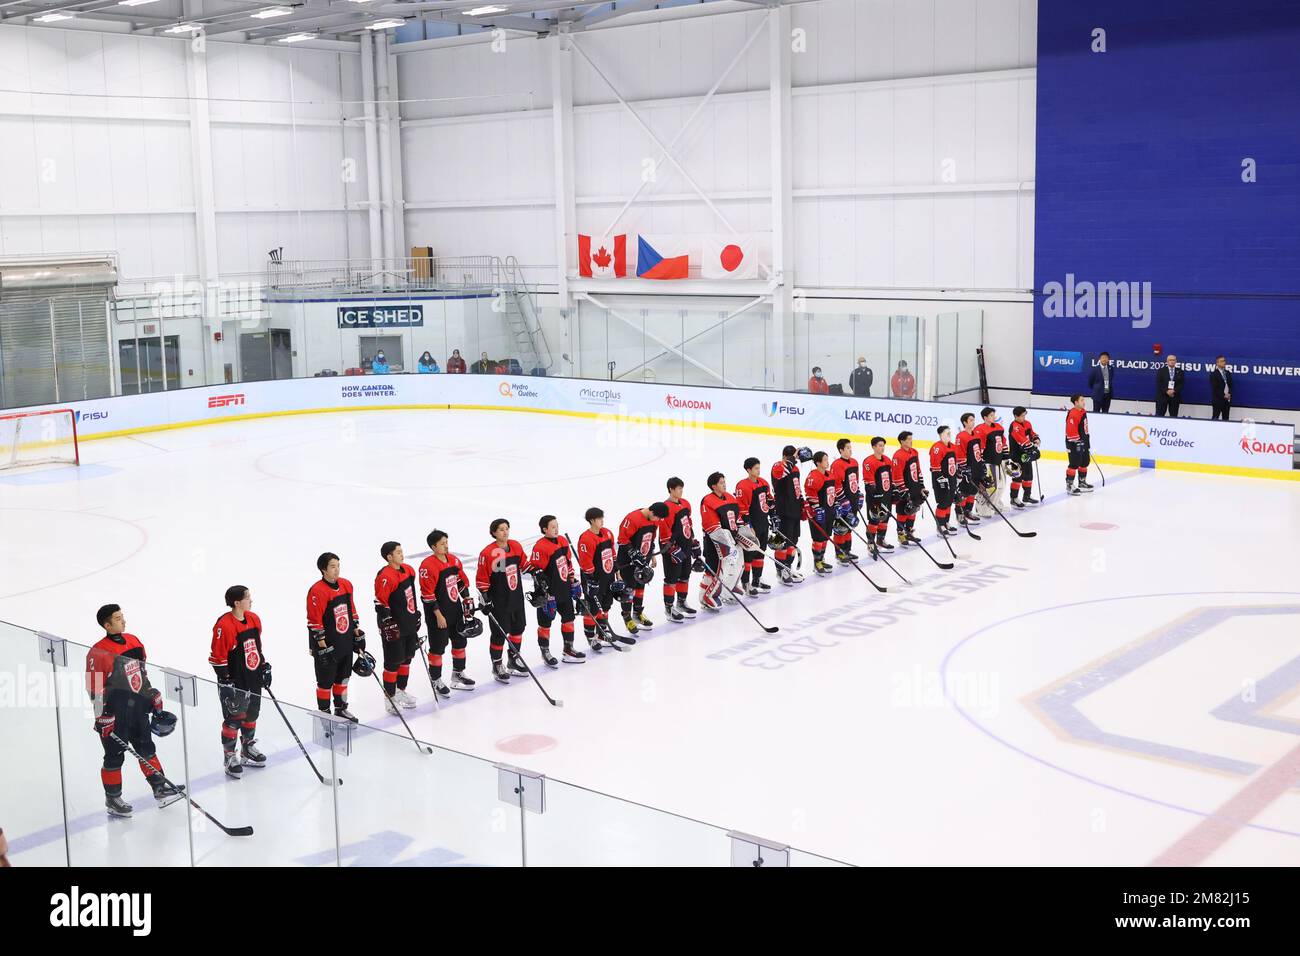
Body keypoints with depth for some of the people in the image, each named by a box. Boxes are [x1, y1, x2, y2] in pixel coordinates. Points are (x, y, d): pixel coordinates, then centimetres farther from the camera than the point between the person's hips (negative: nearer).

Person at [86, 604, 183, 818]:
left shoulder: (134, 641, 4)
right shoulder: (99, 652, -19)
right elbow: (95, 690, -17)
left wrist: (155, 700, 17)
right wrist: (103, 720, -17)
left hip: (137, 707, 7)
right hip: (114, 712, -7)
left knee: (147, 748, 15)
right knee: (115, 756, 5)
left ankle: (160, 788, 26)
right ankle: (112, 799, 20)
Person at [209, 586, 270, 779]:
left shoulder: (254, 619, 3)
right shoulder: (224, 625, -22)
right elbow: (217, 657, -19)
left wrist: (265, 667, 16)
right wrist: (225, 682, -18)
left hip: (254, 679, 8)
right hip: (234, 683, -8)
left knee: (251, 714, 20)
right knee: (233, 718, 0)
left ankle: (248, 749, 37)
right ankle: (230, 757, 15)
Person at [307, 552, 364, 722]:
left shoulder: (346, 584, 4)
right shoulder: (317, 591, -20)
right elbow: (314, 622, -18)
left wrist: (358, 633, 16)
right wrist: (322, 645, -18)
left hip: (346, 643, 7)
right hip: (326, 646, -7)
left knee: (343, 677, 19)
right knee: (326, 681, 4)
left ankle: (341, 709, 34)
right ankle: (324, 713, 19)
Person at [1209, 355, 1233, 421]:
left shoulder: (1228, 372, 12)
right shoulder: (1214, 373, -7)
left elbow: (1230, 385, 14)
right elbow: (1214, 388, -11)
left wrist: (1229, 394, -3)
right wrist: (1223, 395, -13)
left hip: (1227, 399, 6)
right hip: (1218, 400, -6)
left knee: (1225, 419, 5)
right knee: (1215, 418, -6)